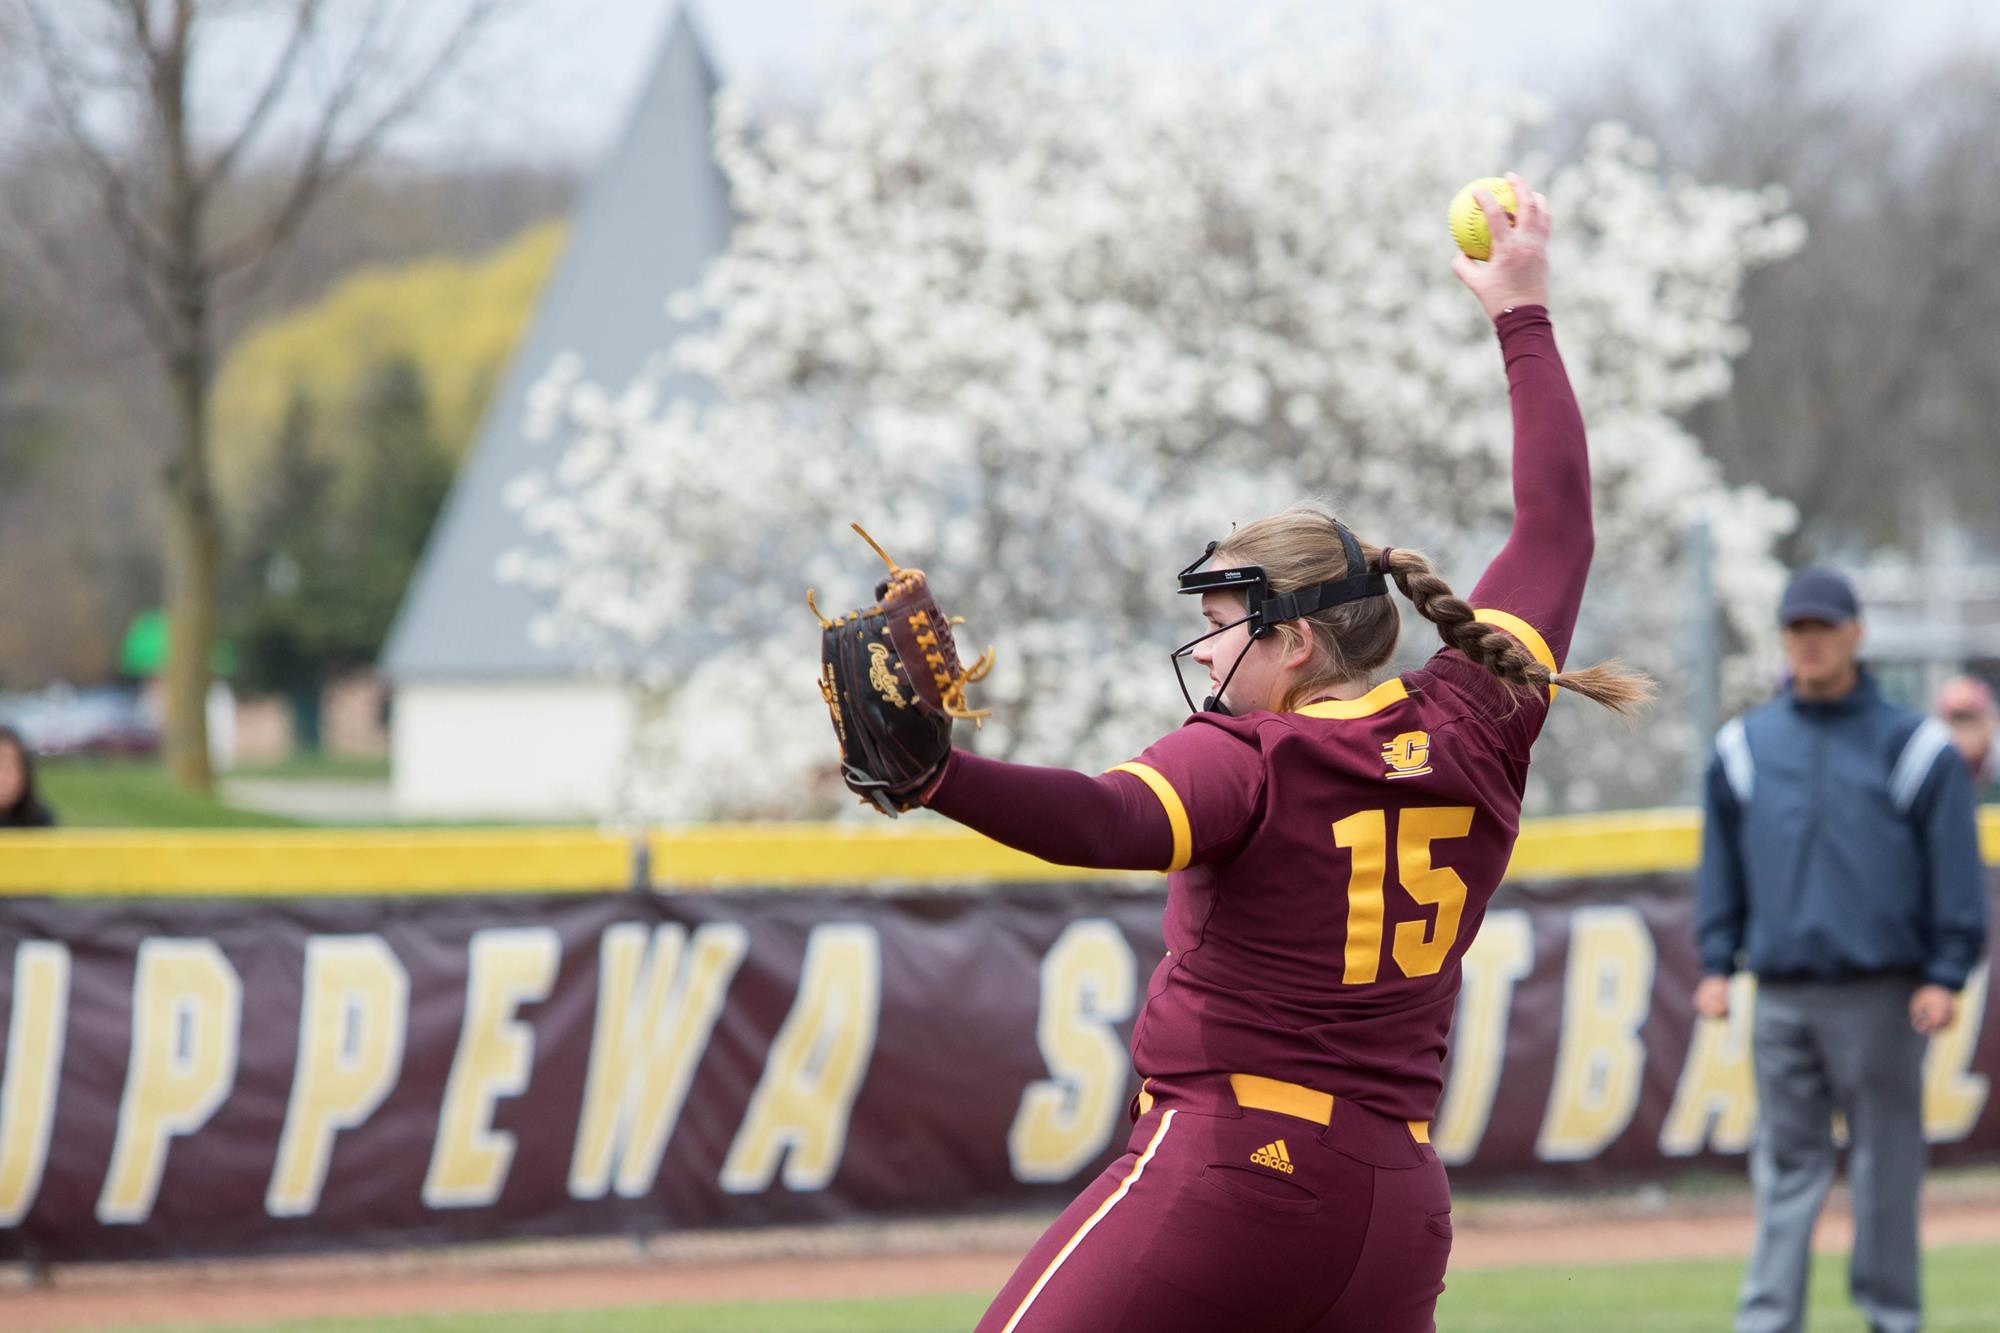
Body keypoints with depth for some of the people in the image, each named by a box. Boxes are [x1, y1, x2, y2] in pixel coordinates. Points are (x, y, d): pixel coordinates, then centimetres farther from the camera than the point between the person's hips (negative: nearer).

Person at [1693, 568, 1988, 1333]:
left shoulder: (1913, 747, 1)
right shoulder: (1744, 748, 10)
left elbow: (1955, 870, 0)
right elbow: (1721, 865, 16)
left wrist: (1945, 977, -6)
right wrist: (1716, 963, 8)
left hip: (1879, 996, -3)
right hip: (1782, 996, 3)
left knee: (1886, 1162, 1)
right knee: (1786, 1163, 2)